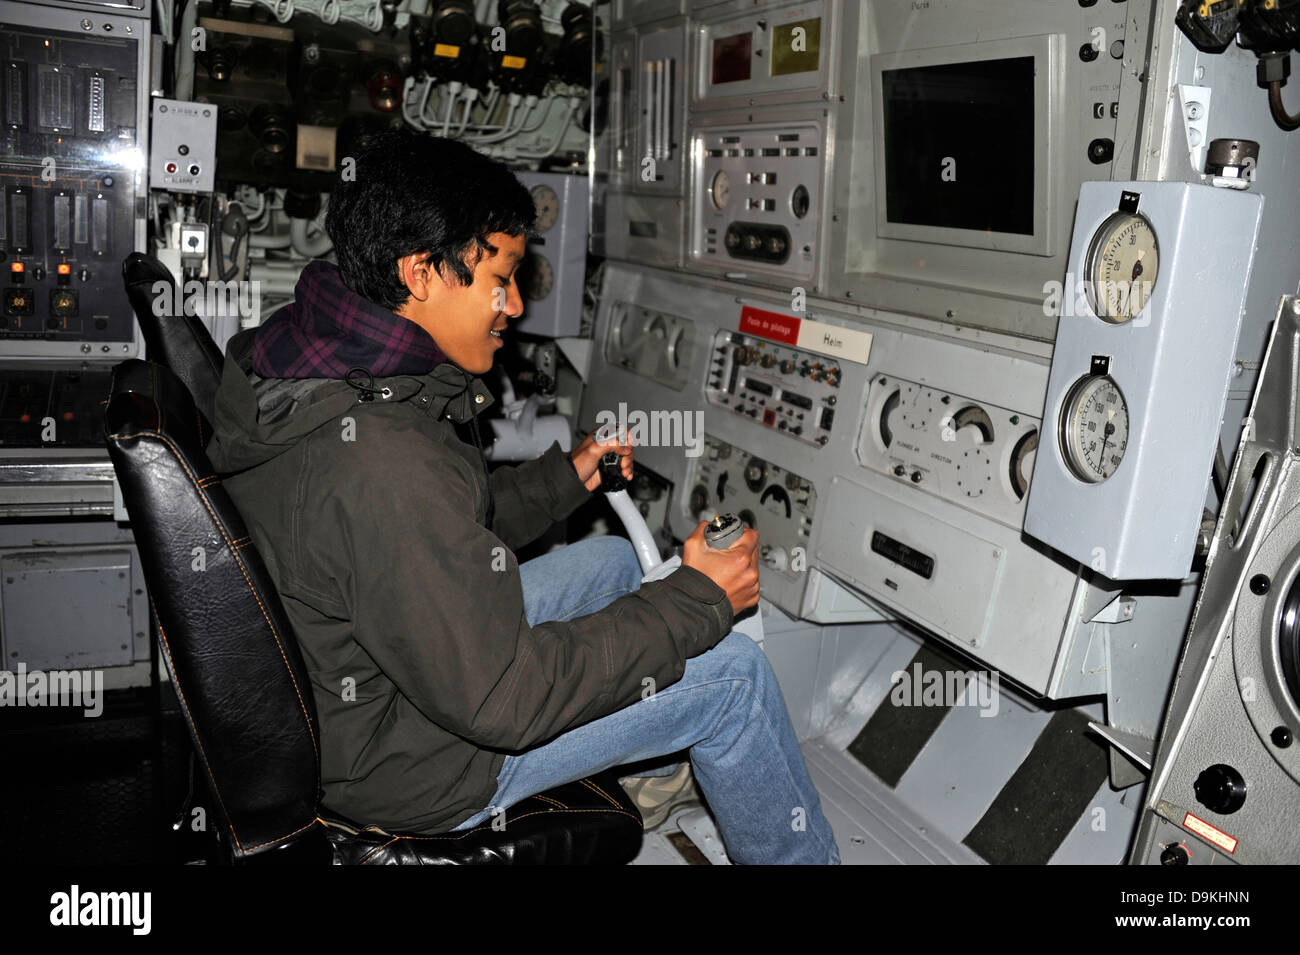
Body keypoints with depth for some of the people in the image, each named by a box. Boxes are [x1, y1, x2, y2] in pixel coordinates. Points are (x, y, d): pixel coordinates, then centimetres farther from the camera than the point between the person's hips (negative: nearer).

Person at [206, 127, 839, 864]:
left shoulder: (307, 371, -4)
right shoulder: (383, 462, -36)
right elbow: (502, 700, -30)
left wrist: (566, 478, 8)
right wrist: (699, 603, -22)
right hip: (402, 764, -9)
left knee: (611, 559, 20)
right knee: (732, 672, -6)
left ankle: (653, 769, 41)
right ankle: (800, 855, 20)